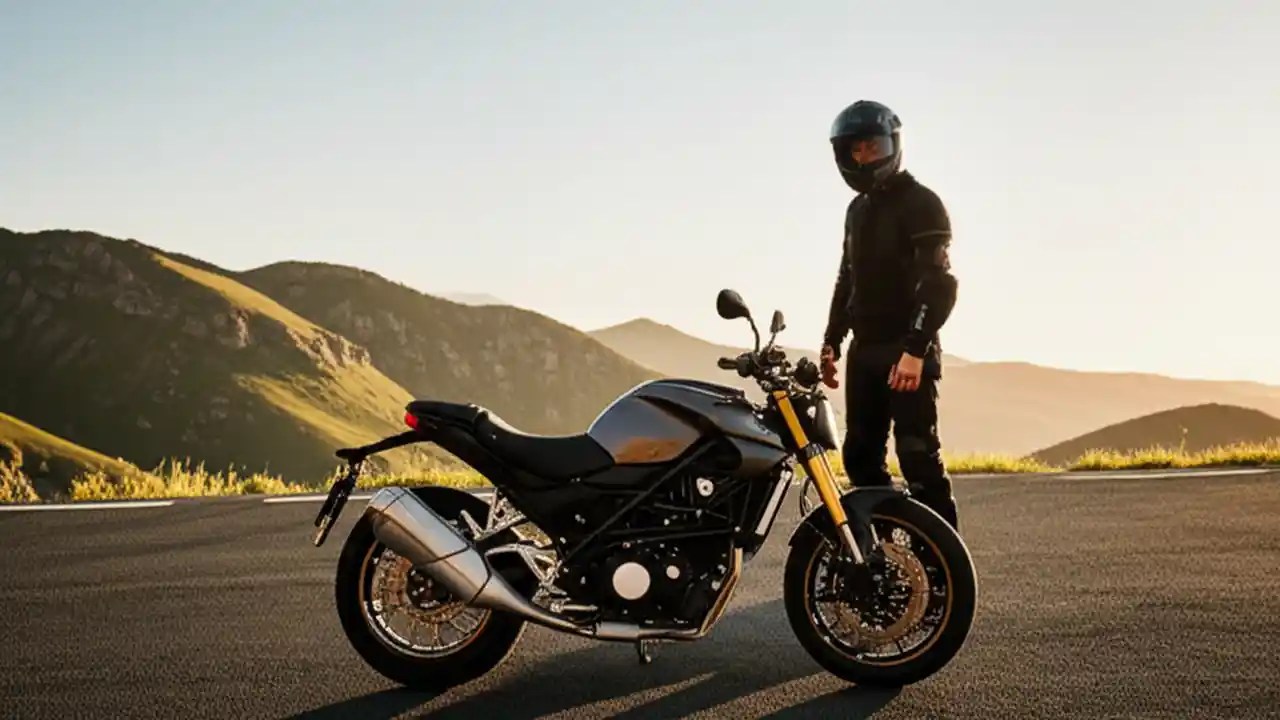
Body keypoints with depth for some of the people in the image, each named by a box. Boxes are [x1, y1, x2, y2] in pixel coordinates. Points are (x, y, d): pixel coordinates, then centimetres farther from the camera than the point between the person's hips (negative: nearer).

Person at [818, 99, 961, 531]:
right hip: (864, 351, 8)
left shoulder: (920, 203, -7)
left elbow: (939, 283, -17)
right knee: (860, 456, 6)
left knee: (918, 455, -13)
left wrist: (915, 349, -26)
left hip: (908, 353, -8)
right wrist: (831, 343, 19)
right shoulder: (858, 209, 19)